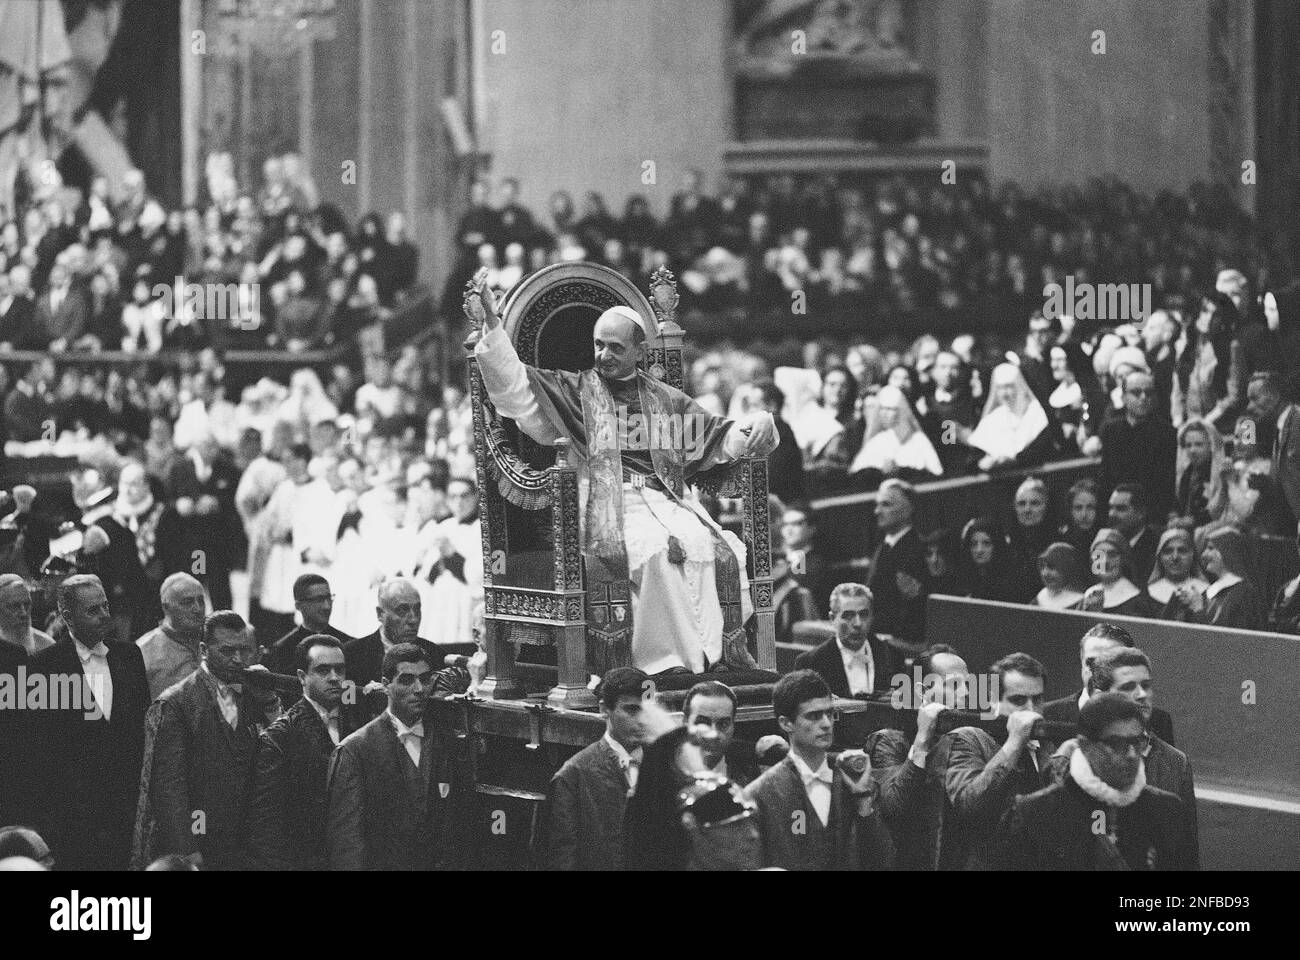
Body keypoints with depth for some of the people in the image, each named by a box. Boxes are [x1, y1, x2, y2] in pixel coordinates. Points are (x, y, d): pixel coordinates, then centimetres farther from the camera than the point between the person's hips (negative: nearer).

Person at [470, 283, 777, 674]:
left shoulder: (667, 401, 22)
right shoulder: (574, 391, 14)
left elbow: (720, 440, 26)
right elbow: (515, 388, 2)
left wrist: (756, 425, 5)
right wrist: (492, 326, -8)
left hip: (667, 503, 3)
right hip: (609, 506, -3)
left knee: (712, 549, -26)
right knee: (657, 549, -34)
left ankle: (718, 652, -26)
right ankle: (670, 660, -35)